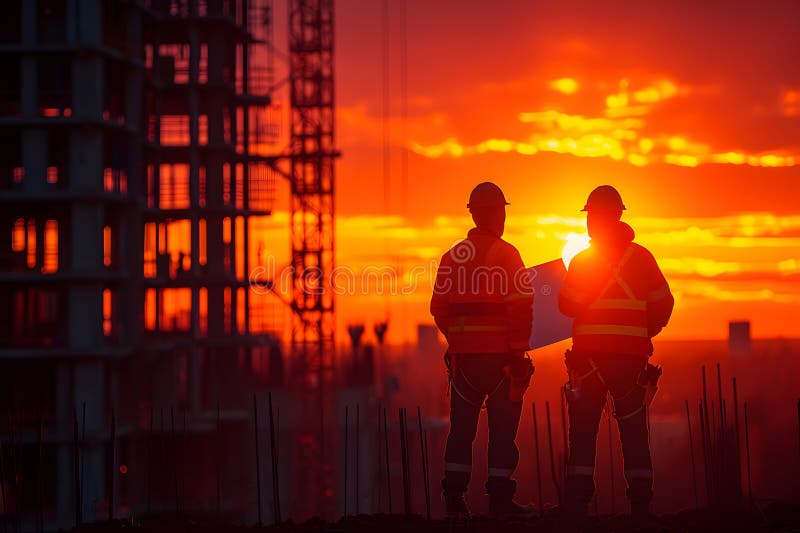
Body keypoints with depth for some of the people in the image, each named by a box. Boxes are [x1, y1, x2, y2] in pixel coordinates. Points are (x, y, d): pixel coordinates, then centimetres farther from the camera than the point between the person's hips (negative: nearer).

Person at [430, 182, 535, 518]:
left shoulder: (452, 256, 8)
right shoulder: (505, 254, -7)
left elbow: (439, 308, 12)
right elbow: (520, 307, -14)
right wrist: (519, 351, -10)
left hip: (463, 353, 5)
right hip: (500, 352, -5)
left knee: (462, 426, 8)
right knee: (502, 427, 1)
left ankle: (454, 500, 6)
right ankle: (500, 500, -1)